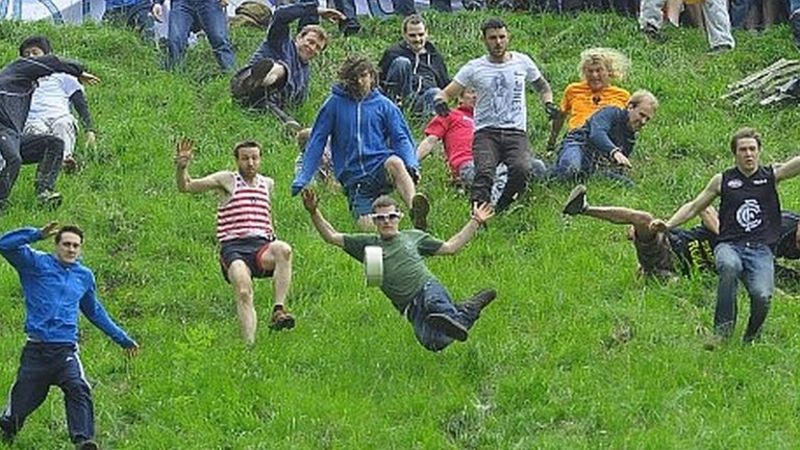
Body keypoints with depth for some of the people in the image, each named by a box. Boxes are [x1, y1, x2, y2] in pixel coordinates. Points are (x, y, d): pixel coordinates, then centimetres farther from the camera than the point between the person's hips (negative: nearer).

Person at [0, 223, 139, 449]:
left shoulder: (85, 276, 16)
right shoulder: (37, 264, 4)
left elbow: (95, 312, 31)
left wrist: (122, 339, 36)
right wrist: (37, 234, -20)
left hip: (66, 350, 2)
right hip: (36, 351, -2)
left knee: (79, 390, -24)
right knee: (22, 401, 2)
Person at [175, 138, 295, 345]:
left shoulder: (267, 184, 21)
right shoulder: (227, 180, 8)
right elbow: (186, 187, 2)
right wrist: (181, 167, -17)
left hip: (261, 248, 3)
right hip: (233, 248, -3)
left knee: (283, 250, -33)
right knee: (243, 292, -30)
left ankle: (279, 309, -33)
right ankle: (250, 345, -34)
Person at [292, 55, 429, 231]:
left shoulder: (383, 105, 8)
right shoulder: (335, 104, 6)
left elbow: (401, 138, 7)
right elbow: (317, 141, 8)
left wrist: (411, 164, -13)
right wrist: (303, 178, 4)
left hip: (379, 166, 0)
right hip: (353, 176, 0)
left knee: (395, 163, -37)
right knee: (367, 227, -19)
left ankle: (414, 208, -57)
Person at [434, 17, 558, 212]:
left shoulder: (522, 62, 12)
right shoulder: (474, 68, 7)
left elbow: (543, 87, 28)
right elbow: (446, 93, 7)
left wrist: (548, 103, 6)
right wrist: (440, 101, -17)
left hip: (516, 132, 1)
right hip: (486, 132, -1)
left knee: (521, 170, -28)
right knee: (484, 172, -29)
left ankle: (501, 209, -5)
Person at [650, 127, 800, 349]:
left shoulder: (771, 175, 10)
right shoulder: (723, 181, 12)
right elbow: (694, 207, 19)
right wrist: (668, 224, 7)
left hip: (760, 249, 0)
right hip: (730, 245, 0)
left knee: (762, 296, -27)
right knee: (729, 267, -38)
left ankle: (752, 338, 6)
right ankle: (722, 330, -25)